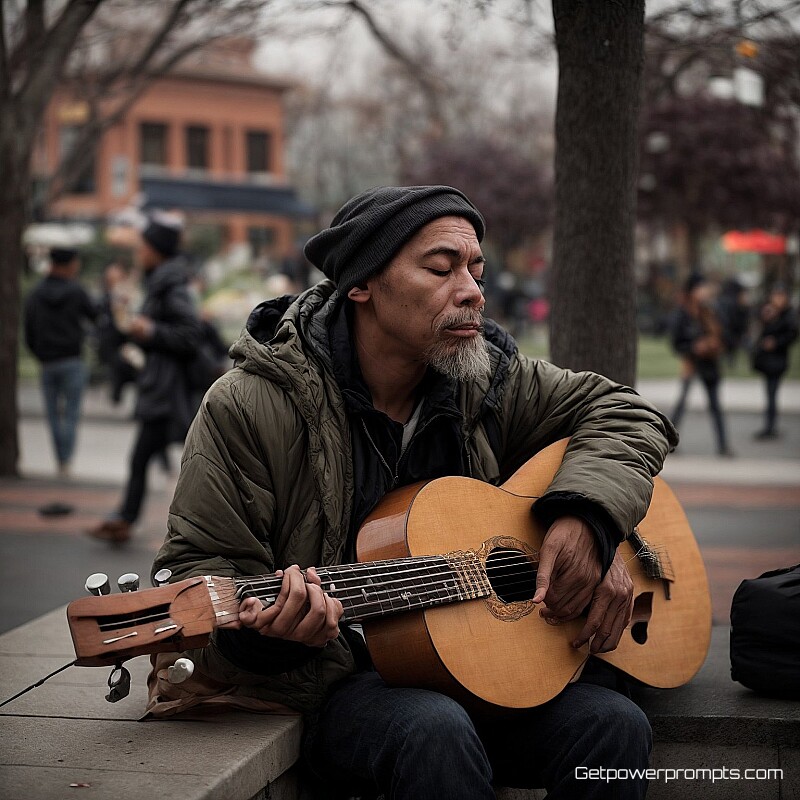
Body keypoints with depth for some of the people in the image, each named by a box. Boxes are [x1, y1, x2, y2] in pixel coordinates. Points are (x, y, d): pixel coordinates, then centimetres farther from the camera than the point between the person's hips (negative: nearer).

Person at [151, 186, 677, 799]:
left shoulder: (488, 378, 6)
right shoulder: (250, 407, -9)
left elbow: (623, 414, 13)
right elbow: (198, 565, -8)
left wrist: (585, 516, -7)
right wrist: (263, 628, -30)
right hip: (335, 680, -5)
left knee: (614, 723, -21)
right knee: (435, 731, -37)